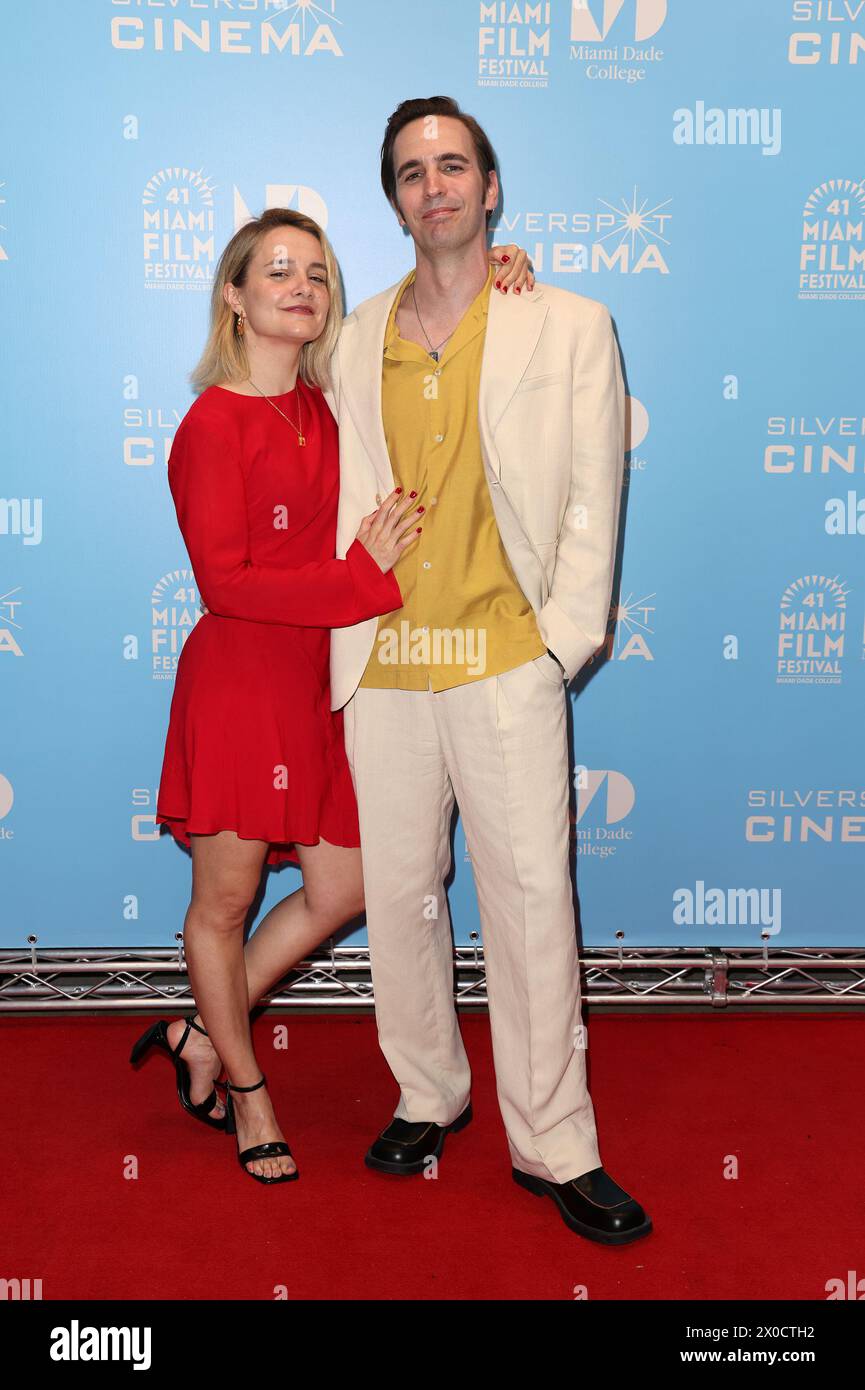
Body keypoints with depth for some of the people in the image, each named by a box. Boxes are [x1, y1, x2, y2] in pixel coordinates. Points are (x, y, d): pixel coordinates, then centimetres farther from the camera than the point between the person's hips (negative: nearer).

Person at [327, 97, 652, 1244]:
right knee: (399, 891, 9)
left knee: (531, 893, -5)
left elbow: (593, 492, 4)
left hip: (506, 657, -3)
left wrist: (566, 629, -5)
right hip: (382, 662, 3)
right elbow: (345, 496, 15)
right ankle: (428, 1095, 28)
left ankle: (553, 1143, 9)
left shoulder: (569, 326, 7)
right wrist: (347, 634, 6)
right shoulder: (359, 340, 14)